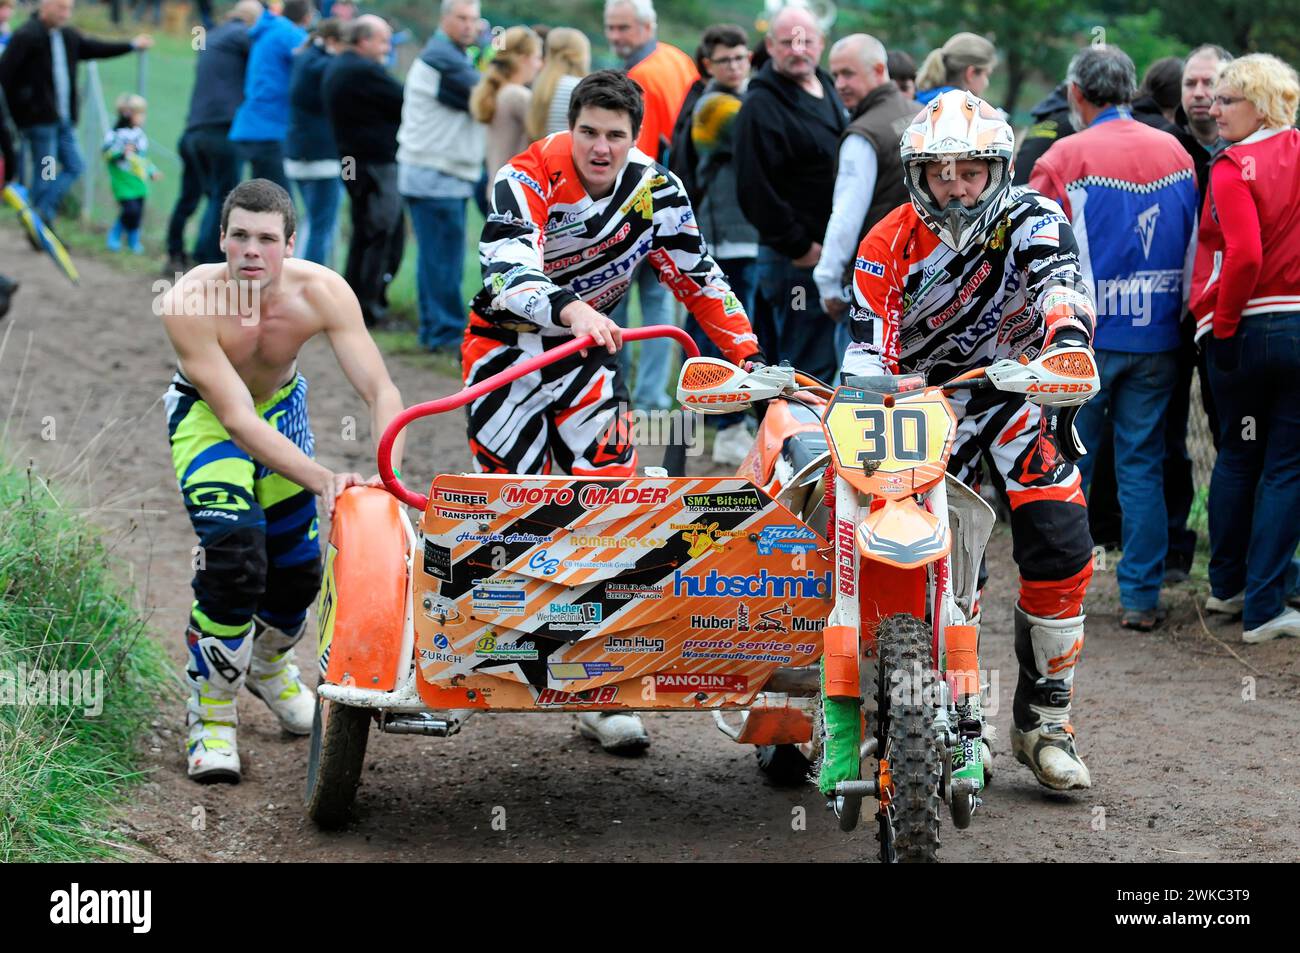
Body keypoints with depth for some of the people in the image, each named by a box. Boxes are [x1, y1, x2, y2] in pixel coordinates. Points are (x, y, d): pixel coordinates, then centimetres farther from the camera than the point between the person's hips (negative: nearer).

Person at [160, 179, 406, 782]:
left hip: (281, 405, 4)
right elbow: (235, 419, -37)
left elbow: (381, 389, -30)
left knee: (300, 567, 5)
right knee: (235, 555, -24)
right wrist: (321, 479, -46)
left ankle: (269, 665, 41)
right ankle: (211, 716, -5)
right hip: (206, 414, -4)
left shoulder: (320, 292, -28)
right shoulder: (191, 303, -35)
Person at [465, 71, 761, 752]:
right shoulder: (527, 179, -20)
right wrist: (572, 311, -52)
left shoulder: (655, 190, -6)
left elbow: (698, 278, 3)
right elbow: (507, 272, -35)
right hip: (510, 345, -4)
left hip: (592, 353, 4)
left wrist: (748, 357, -4)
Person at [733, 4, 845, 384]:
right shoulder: (762, 106, -13)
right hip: (797, 257, -9)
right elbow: (755, 189, -19)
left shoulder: (828, 91, 15)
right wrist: (798, 247, -17)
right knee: (812, 364, -8)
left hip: (829, 251, 9)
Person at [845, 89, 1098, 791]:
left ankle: (1044, 720, 4)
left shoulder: (1031, 219, -14)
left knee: (1060, 548, -12)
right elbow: (870, 353, -13)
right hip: (928, 401, 0)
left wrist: (1067, 342, -55)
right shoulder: (889, 247, -10)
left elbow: (1060, 283, -34)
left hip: (1019, 387, 0)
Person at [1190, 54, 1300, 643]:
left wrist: (1222, 323, -12)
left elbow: (1245, 255, -23)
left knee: (1236, 456, 17)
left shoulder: (1233, 168, -11)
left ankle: (1227, 585, 29)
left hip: (1244, 331, -2)